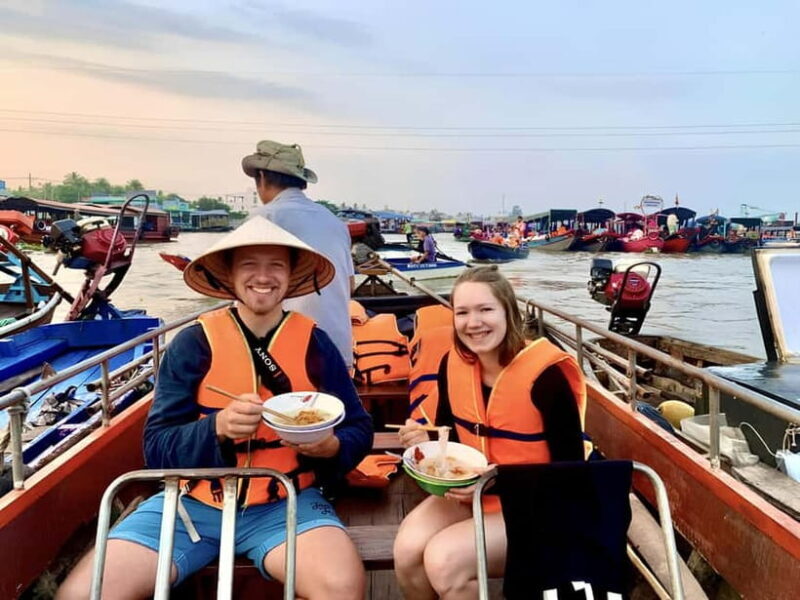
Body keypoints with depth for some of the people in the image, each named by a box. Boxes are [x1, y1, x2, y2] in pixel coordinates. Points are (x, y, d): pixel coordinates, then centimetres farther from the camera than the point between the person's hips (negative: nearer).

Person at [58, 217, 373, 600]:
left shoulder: (315, 343, 0)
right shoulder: (193, 344, -2)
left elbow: (358, 429, 5)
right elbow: (157, 448, -4)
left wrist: (330, 446, -18)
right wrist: (218, 427, -24)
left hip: (285, 504, -1)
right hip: (193, 502, 2)